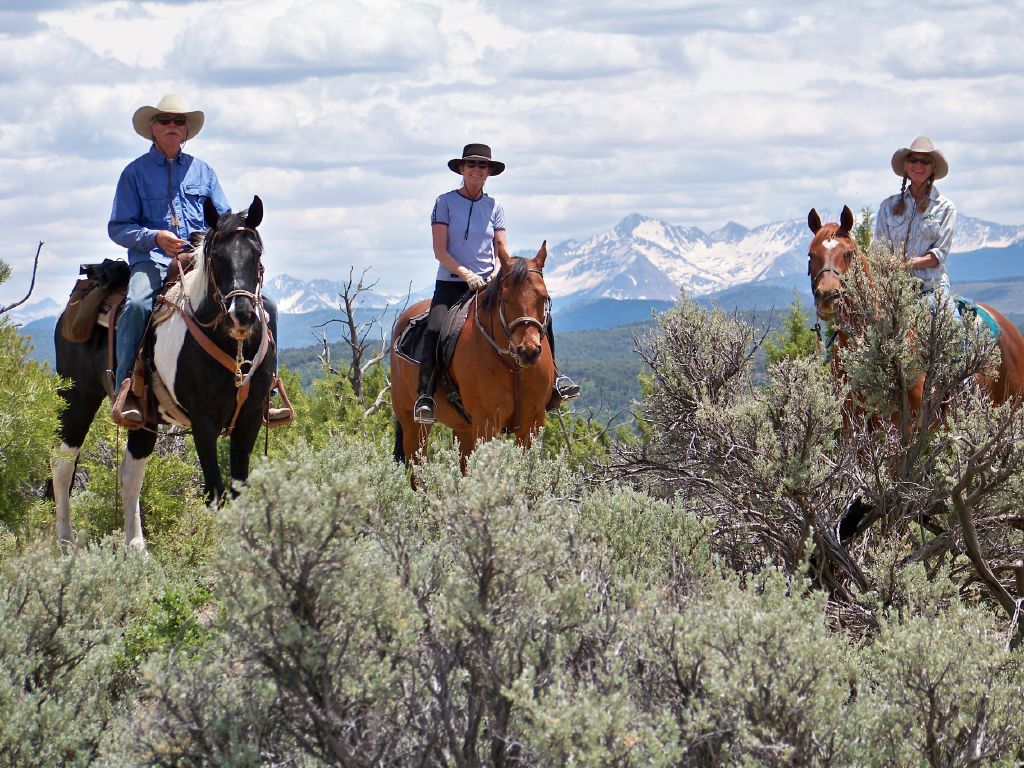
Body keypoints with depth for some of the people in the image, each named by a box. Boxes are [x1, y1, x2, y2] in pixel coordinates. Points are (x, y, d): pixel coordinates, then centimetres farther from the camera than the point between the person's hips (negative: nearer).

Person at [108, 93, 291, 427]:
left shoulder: (202, 171, 20)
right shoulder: (136, 172, 9)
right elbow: (118, 227, 3)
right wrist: (155, 237, -14)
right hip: (154, 261, -4)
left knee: (264, 306, -11)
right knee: (136, 305, -37)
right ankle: (125, 390, -34)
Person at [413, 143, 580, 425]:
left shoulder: (494, 207, 11)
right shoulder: (445, 203, 1)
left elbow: (503, 251, 8)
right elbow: (440, 250, -6)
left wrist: (498, 272, -14)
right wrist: (466, 274, -18)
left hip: (488, 284, 3)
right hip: (451, 283, -3)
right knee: (435, 329, -29)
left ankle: (552, 380, -9)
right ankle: (425, 395, -28)